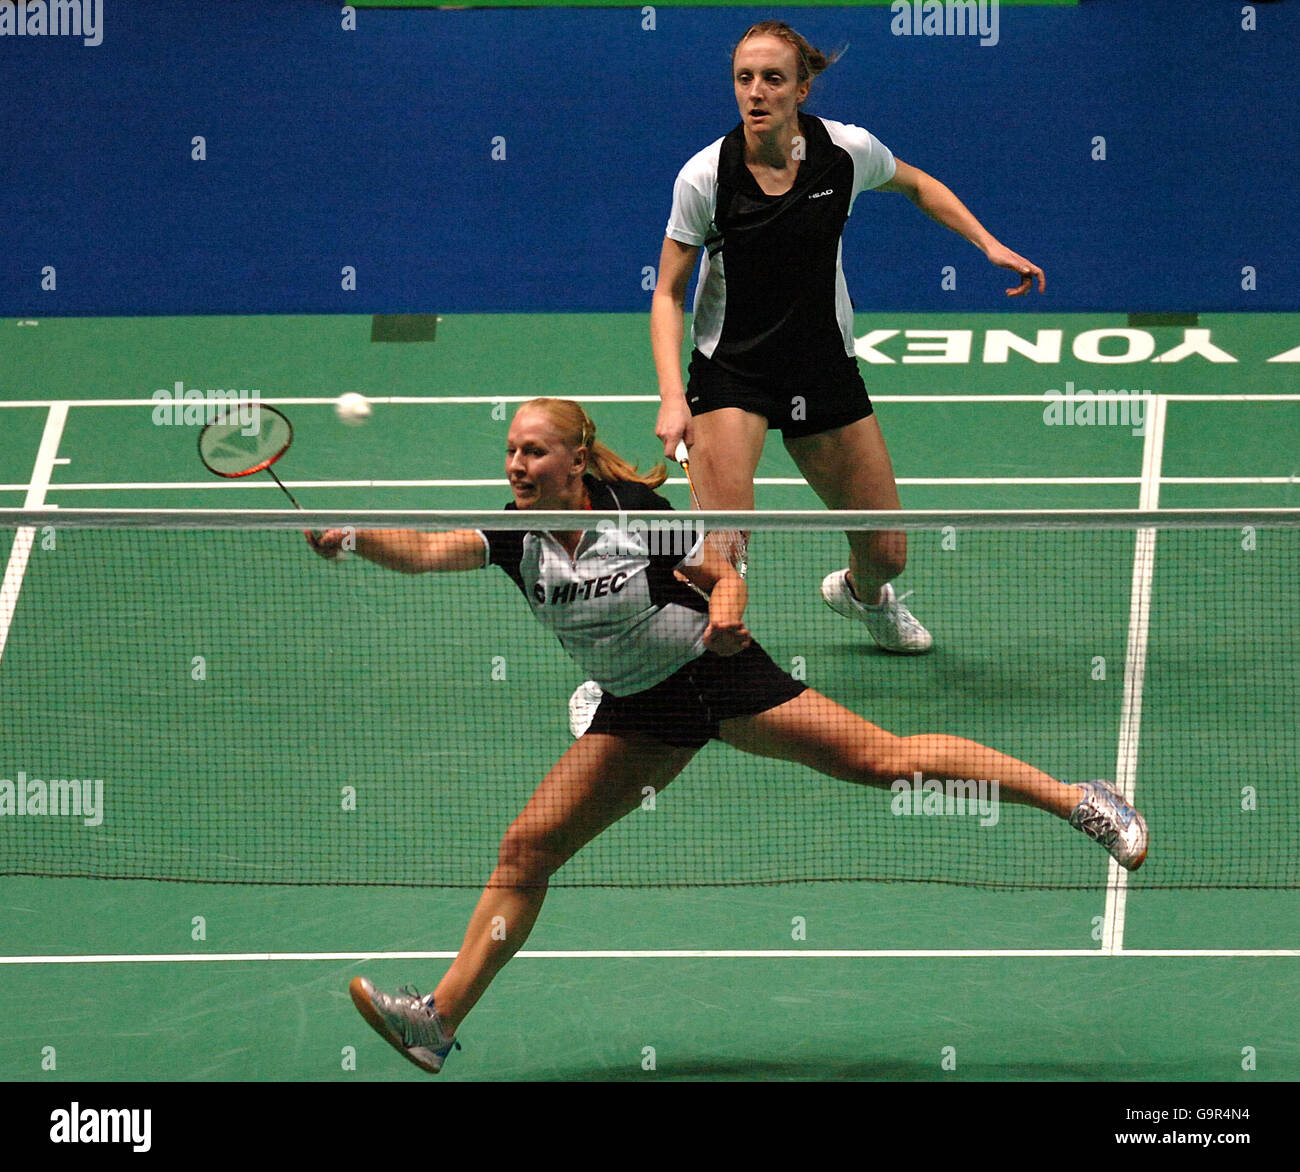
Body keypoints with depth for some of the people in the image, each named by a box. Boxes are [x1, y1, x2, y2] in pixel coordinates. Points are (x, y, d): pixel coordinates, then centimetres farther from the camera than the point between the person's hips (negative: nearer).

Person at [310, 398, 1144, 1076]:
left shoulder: (637, 509, -16)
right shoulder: (516, 539, -8)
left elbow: (723, 575, -6)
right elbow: (426, 551, -23)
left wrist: (726, 612, -28)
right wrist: (350, 537, -40)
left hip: (721, 676, -4)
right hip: (638, 715, 4)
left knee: (883, 758, -12)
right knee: (528, 847, -5)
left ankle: (1077, 799, -4)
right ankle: (440, 1020, -2)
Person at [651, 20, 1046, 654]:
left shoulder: (847, 150, -12)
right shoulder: (704, 177, -17)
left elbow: (917, 185, 12)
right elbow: (668, 294, -9)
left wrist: (988, 244, 0)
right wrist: (673, 399, -21)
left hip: (826, 367, 3)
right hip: (730, 370, -3)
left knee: (887, 552, 8)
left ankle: (861, 593, 46)